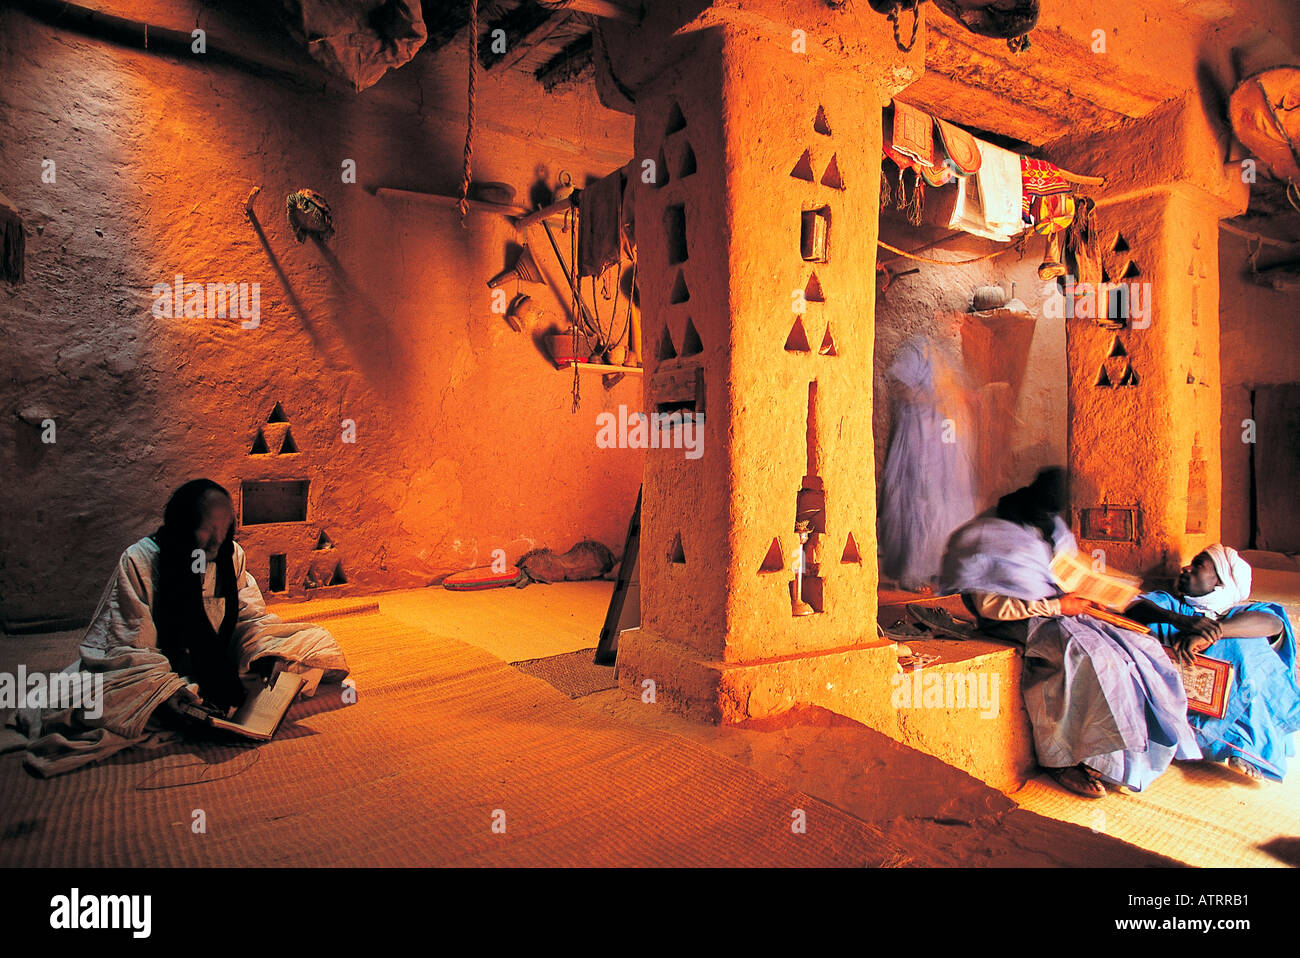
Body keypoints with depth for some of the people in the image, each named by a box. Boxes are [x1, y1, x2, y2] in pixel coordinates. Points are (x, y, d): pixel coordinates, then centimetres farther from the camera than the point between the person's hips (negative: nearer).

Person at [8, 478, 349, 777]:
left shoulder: (231, 555, -3)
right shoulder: (139, 561, -16)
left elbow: (251, 616, 1)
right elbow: (131, 647, -18)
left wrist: (269, 657, -20)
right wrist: (177, 692, -32)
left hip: (221, 668, 5)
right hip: (162, 669, -4)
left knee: (317, 641, -10)